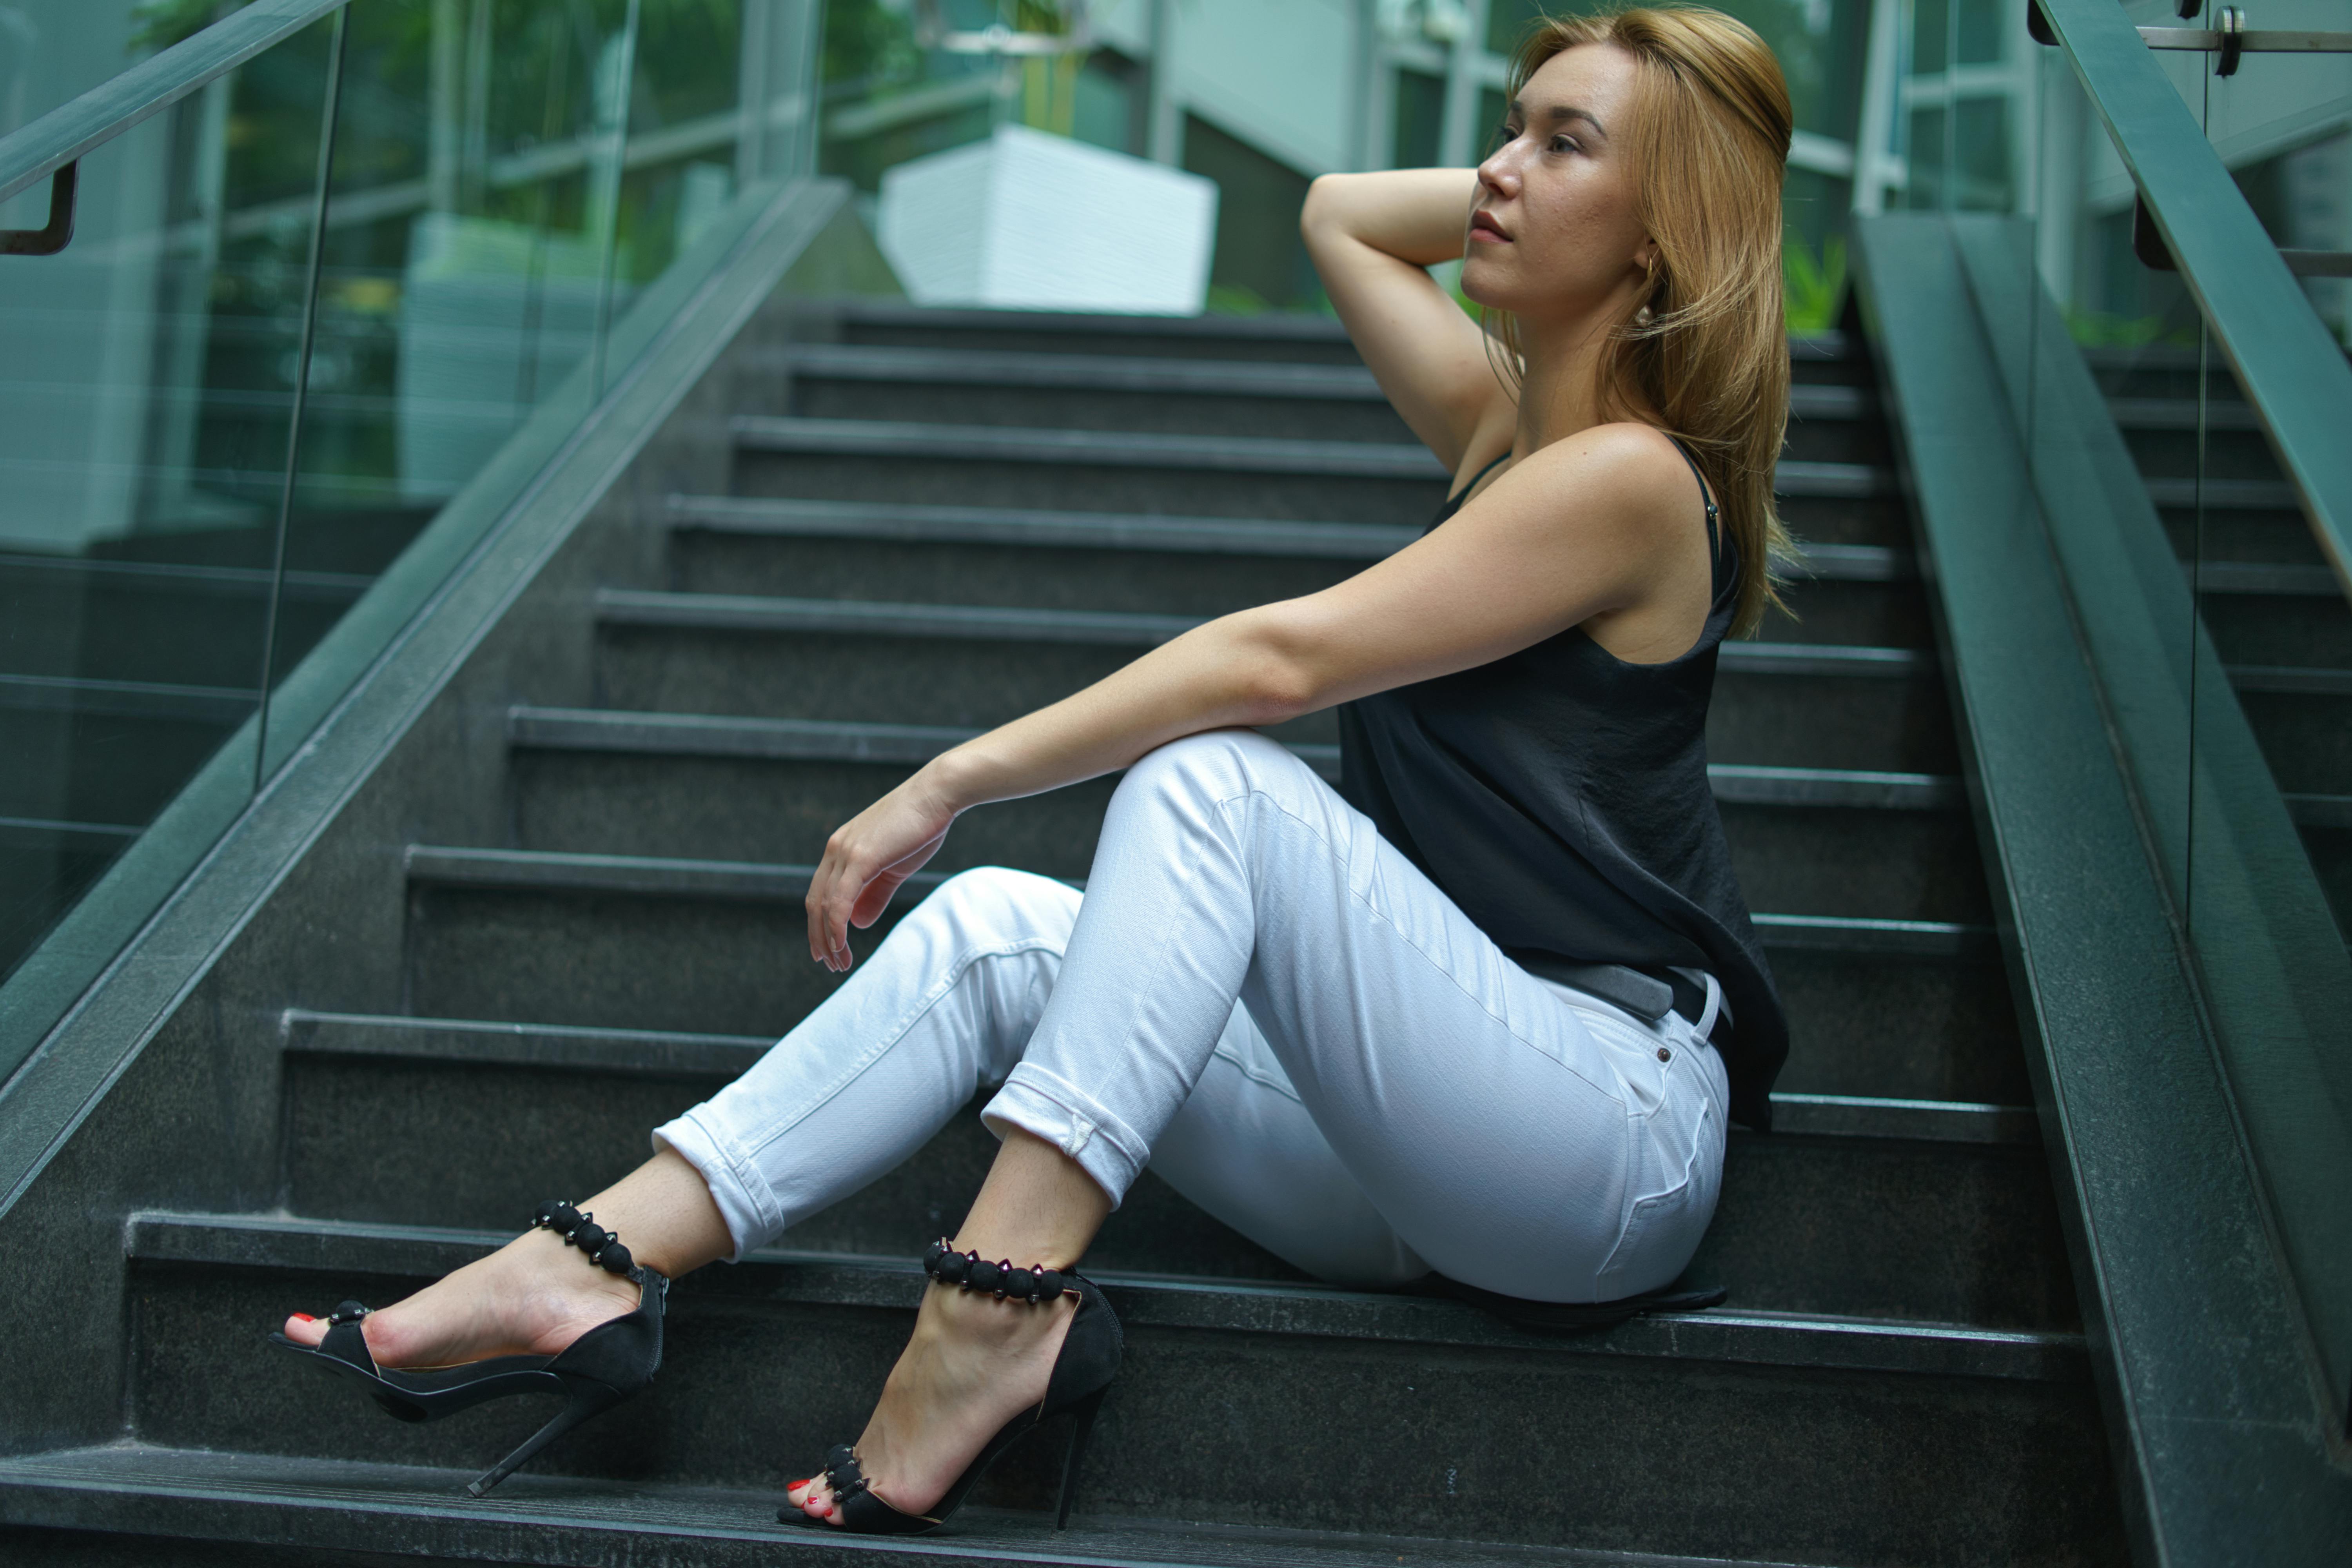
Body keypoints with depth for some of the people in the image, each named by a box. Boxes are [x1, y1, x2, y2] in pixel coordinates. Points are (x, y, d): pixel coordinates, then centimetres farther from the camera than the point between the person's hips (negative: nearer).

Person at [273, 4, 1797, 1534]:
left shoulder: (1630, 476, -13)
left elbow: (1277, 661, -18)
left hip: (1614, 1144, -8)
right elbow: (1339, 213, 28)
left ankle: (1004, 1296, -33)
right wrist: (1514, 185, 16)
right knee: (999, 930, -10)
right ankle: (595, 1264, -16)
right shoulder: (1502, 424, 13)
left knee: (1209, 775, -27)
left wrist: (948, 785, -16)